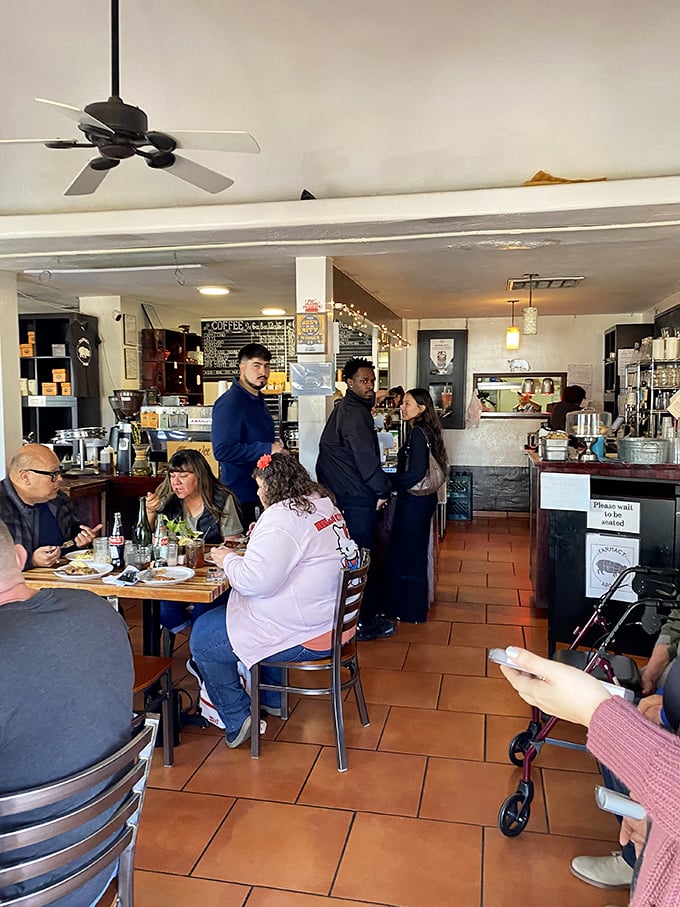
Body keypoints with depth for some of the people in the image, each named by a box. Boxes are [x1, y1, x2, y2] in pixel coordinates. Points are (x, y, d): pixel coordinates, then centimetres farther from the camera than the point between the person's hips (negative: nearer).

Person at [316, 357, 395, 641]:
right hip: (357, 498, -10)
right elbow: (366, 457, -20)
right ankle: (365, 623, 7)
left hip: (340, 495, 10)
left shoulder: (343, 409, 16)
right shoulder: (355, 413, -16)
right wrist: (383, 490, -13)